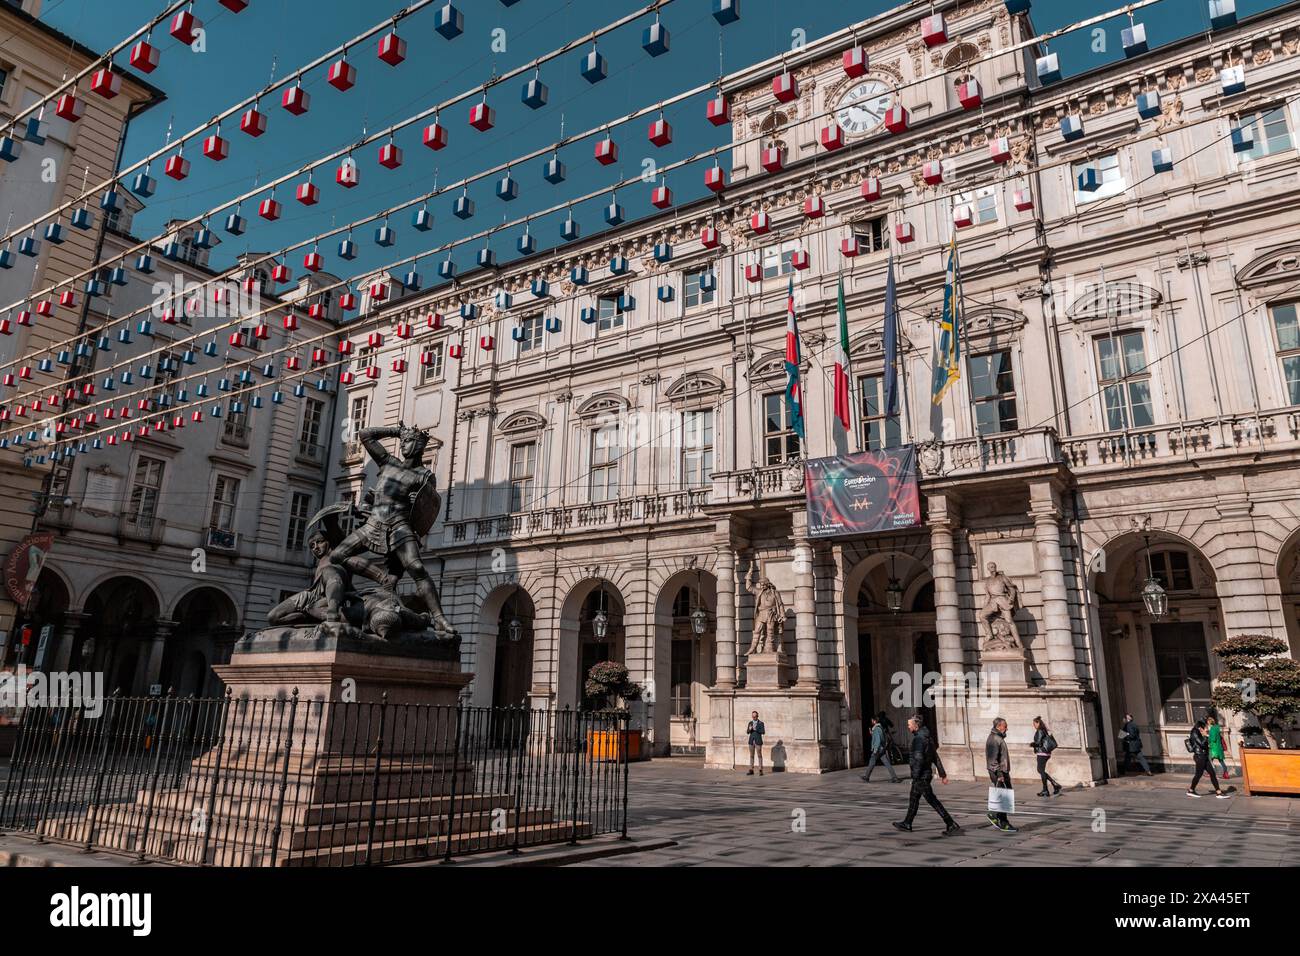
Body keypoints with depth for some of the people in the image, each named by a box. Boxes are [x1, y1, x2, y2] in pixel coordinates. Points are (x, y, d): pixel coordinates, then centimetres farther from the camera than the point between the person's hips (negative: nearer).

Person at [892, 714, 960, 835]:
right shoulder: (926, 737, 12)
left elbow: (918, 759, -24)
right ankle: (907, 823, 26)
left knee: (932, 800, -5)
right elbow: (936, 757, 16)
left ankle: (951, 824, -3)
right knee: (913, 798, 17)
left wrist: (915, 777, -21)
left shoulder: (918, 738, -19)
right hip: (928, 773, 10)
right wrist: (942, 773, 19)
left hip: (921, 775, -10)